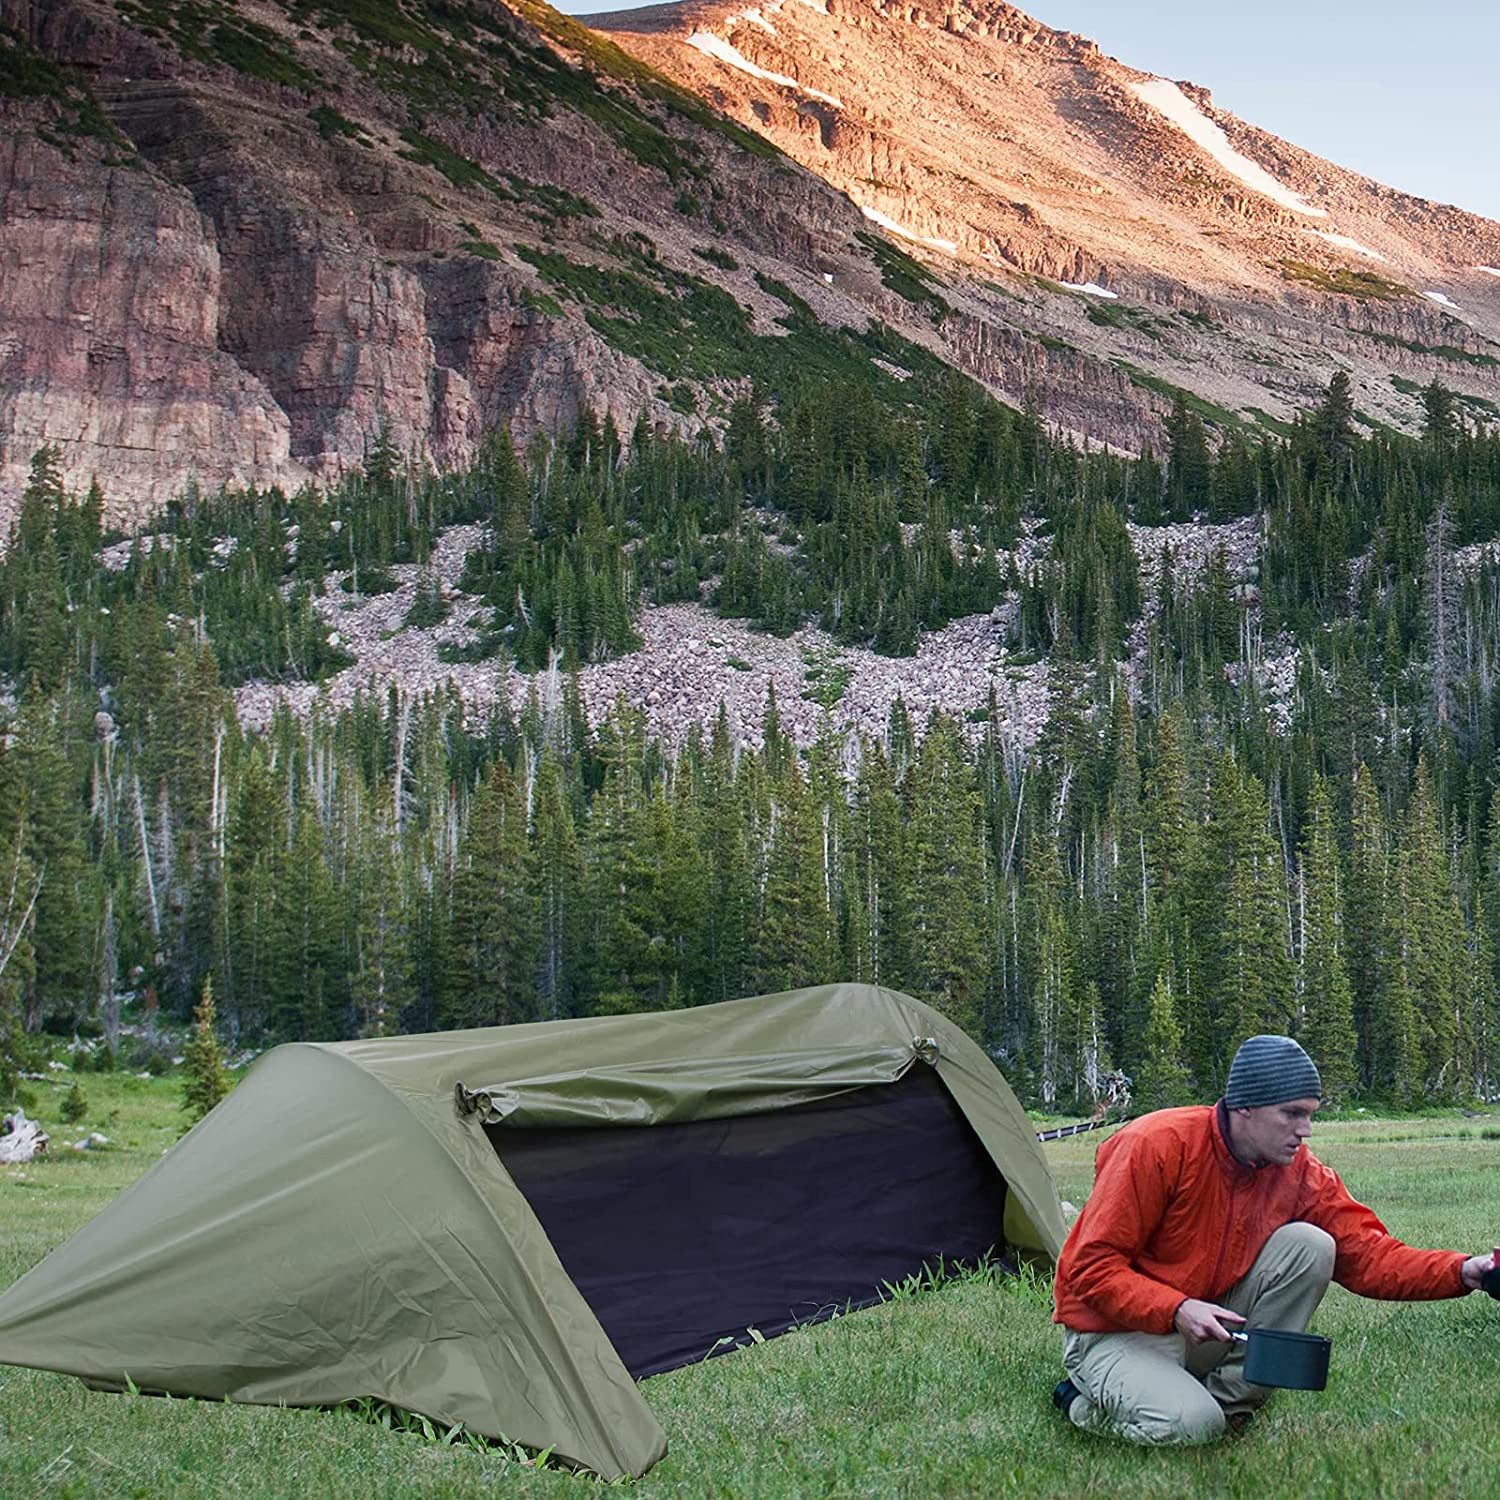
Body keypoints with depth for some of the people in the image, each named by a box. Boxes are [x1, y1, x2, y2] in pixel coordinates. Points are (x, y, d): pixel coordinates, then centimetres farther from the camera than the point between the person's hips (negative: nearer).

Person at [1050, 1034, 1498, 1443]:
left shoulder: (1299, 1172, -6)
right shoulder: (1157, 1145, -24)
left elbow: (1366, 1252, -8)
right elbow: (1092, 1267, -22)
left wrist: (1462, 1271, -23)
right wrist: (1176, 1310, -34)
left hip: (1209, 1321, 6)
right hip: (1116, 1332, -5)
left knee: (1309, 1245, -14)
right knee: (1188, 1425, -33)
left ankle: (1228, 1401, -7)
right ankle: (1089, 1403, 1)